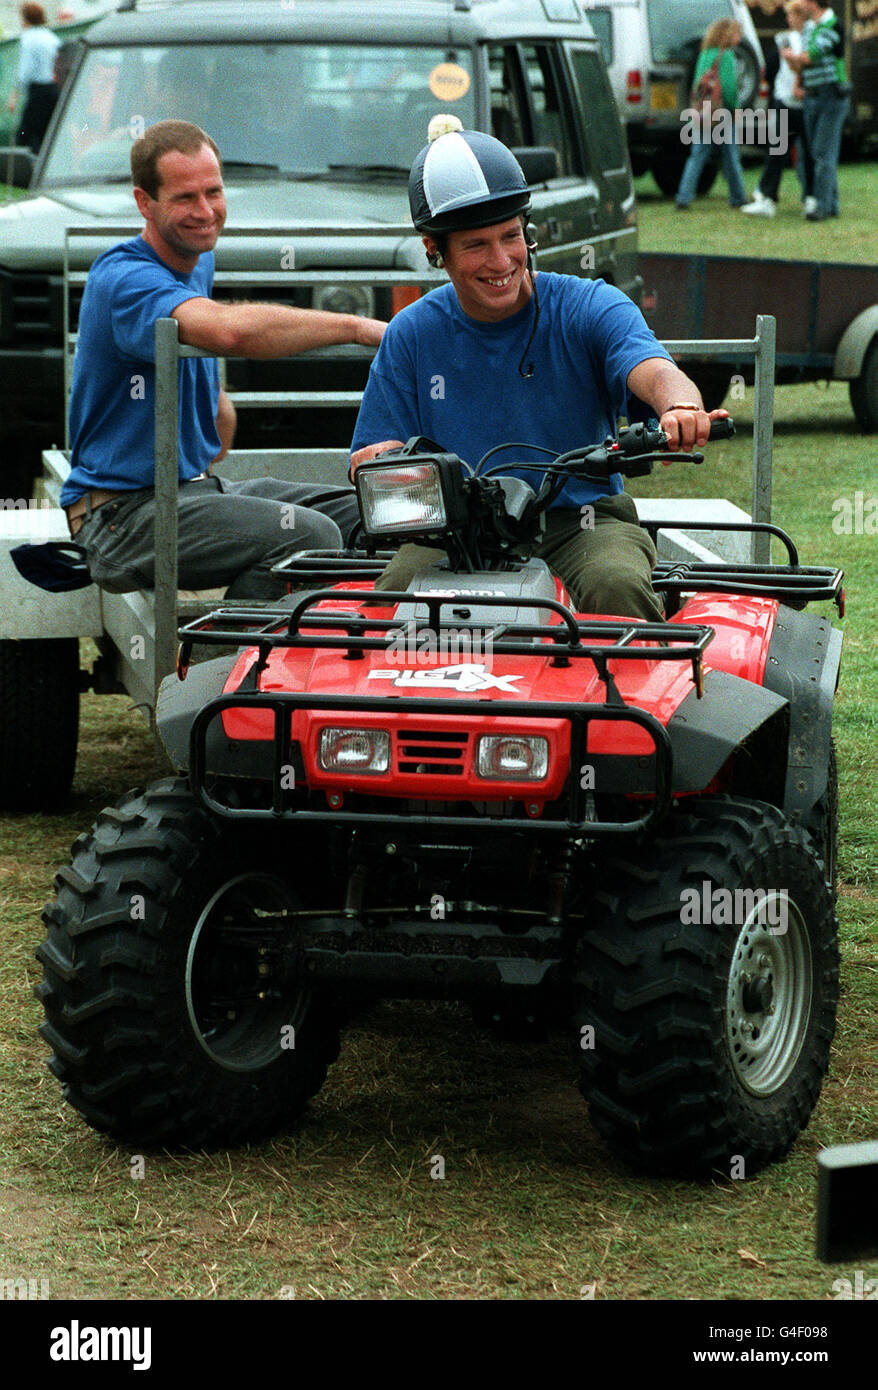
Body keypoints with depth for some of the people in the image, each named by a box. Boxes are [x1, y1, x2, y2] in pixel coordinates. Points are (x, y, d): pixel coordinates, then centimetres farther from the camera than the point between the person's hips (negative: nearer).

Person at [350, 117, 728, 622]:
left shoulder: (589, 307, 0)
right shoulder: (413, 335, 8)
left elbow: (653, 370, -20)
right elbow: (369, 457, 7)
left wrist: (680, 408, -46)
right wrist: (384, 461, -20)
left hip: (580, 522, -1)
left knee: (617, 588, -34)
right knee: (400, 591, -30)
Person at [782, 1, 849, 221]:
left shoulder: (834, 26, -12)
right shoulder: (808, 27, 14)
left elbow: (809, 57, -17)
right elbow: (800, 65, 16)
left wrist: (790, 55, 2)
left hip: (832, 95, -8)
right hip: (811, 97, 8)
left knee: (824, 152, -11)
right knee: (819, 154, 8)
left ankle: (823, 205, -12)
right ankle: (832, 204, 12)